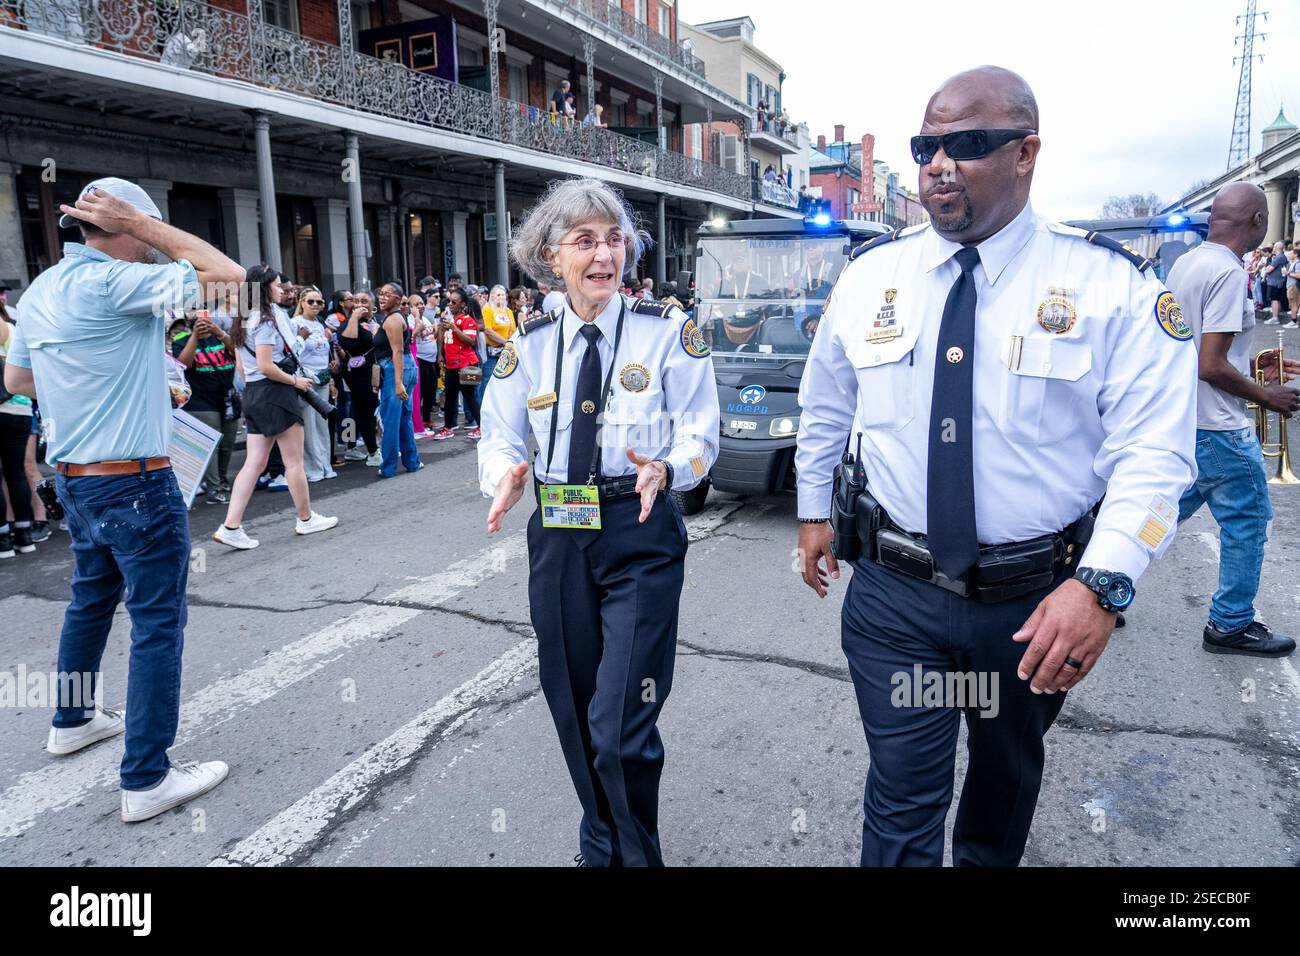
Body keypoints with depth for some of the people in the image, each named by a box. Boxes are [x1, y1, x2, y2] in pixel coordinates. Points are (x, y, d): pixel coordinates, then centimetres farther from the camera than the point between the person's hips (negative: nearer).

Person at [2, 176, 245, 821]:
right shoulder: (110, 282, -18)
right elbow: (227, 274, -18)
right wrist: (143, 224, -11)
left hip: (73, 474, 9)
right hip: (133, 483, -9)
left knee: (92, 596, 25)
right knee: (157, 622, -3)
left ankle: (71, 721, 42)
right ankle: (147, 779, 3)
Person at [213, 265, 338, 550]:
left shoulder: (245, 321, 15)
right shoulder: (266, 320, -13)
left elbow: (243, 363, 20)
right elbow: (266, 366, -20)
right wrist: (295, 381, -10)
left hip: (253, 393, 9)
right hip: (275, 392, -9)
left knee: (254, 463, 6)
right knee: (294, 461, 4)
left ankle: (231, 527, 0)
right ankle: (306, 519, 16)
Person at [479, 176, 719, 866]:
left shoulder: (667, 331, -4)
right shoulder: (530, 343, 4)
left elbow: (700, 434, -2)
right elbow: (500, 437, 8)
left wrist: (665, 468, -23)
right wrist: (508, 473, -15)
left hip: (641, 534, -4)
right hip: (558, 538, 4)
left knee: (620, 730, -8)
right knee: (575, 716, 17)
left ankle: (636, 855, 22)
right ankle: (600, 848, 42)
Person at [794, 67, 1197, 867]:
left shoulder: (1113, 286, -10)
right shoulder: (870, 274, -1)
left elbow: (1154, 454, -14)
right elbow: (824, 407, 12)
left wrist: (1101, 583, -27)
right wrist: (814, 511, 16)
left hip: (1036, 606, 0)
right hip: (893, 595, 1)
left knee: (1008, 771, 25)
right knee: (901, 797, 5)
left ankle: (987, 860, 55)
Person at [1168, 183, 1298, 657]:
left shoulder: (1184, 263, 7)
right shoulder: (1228, 272, -20)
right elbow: (1211, 366, -23)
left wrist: (1250, 365, 18)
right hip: (1218, 429, -8)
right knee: (1246, 524, 8)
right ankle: (1231, 625, 21)